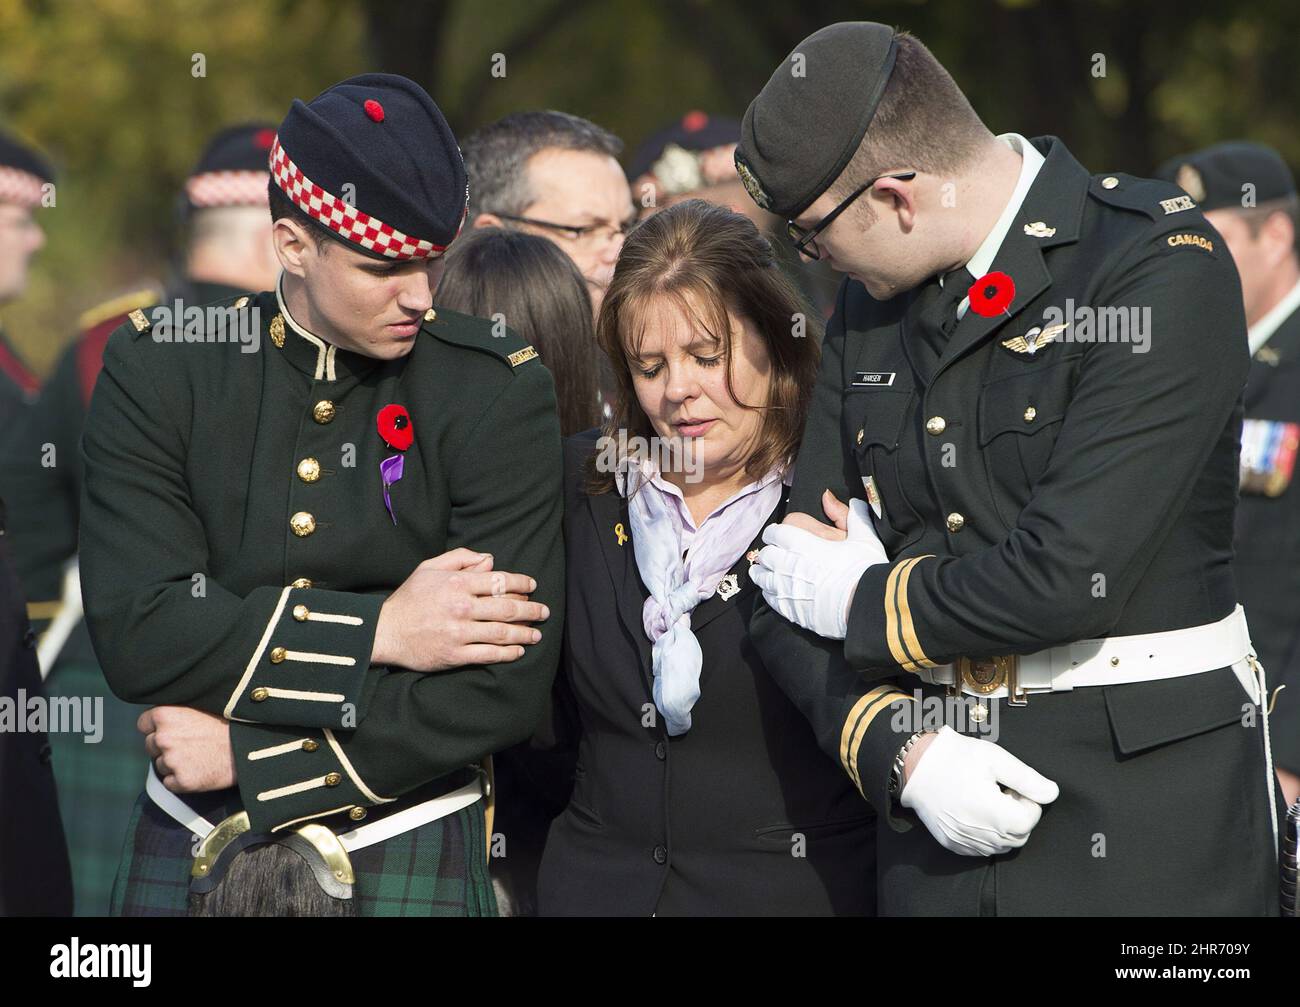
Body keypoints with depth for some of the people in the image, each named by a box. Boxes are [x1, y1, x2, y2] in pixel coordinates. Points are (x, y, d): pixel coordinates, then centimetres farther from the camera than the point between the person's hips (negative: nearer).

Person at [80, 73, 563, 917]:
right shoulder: (158, 371, -4)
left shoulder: (499, 391, -8)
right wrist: (378, 631, -18)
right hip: (188, 847, 1)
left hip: (406, 855, -1)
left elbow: (505, 689, -14)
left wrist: (253, 757, -15)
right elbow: (135, 633, -13)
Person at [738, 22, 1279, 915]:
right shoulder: (868, 305, 10)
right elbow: (798, 595, 8)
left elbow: (1069, 575, -19)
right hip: (943, 807, 6)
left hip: (1151, 813, -5)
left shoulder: (1162, 263, -11)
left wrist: (864, 599, -6)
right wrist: (900, 750, -8)